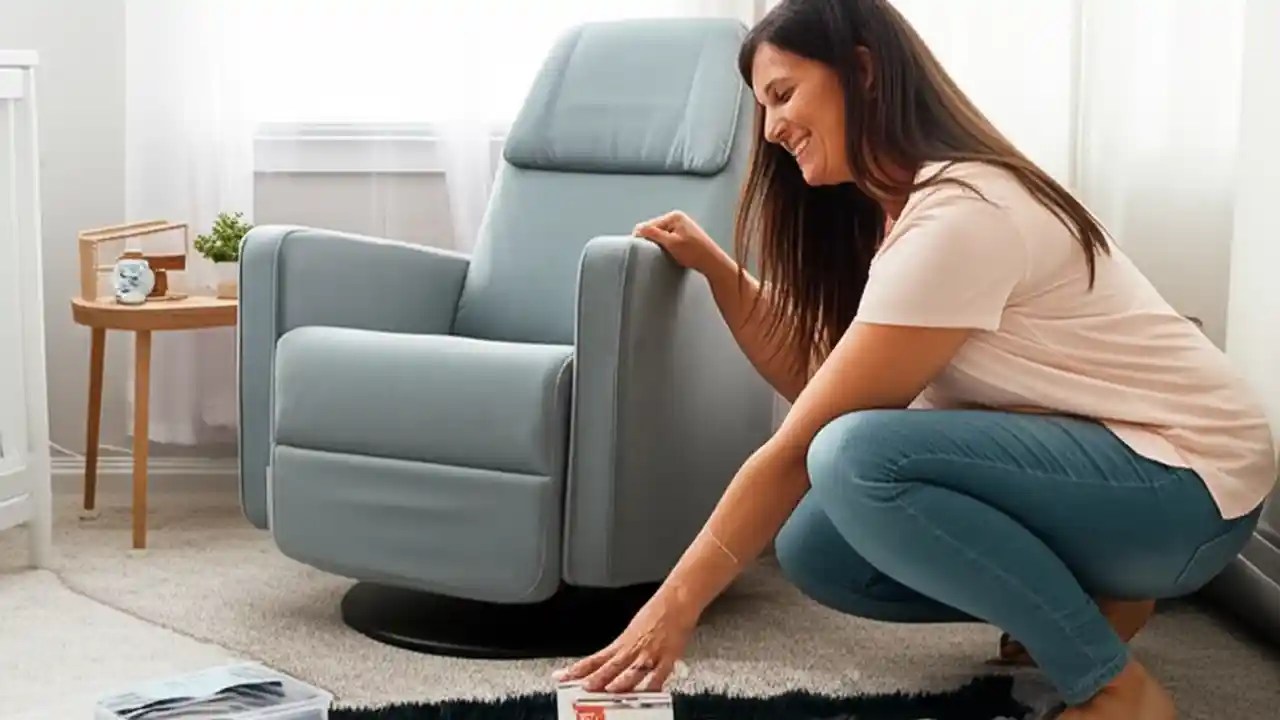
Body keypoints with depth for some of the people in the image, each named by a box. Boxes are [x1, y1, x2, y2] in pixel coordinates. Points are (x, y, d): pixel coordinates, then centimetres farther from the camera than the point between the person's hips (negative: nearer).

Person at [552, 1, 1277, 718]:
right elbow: (813, 381, 7)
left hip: (1186, 482, -9)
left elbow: (804, 443, -23)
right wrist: (718, 268, 0)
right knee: (813, 549, 1)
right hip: (1072, 458, 9)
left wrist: (677, 602, -19)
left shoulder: (958, 216, -22)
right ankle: (1088, 597, 11)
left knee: (856, 458, -30)